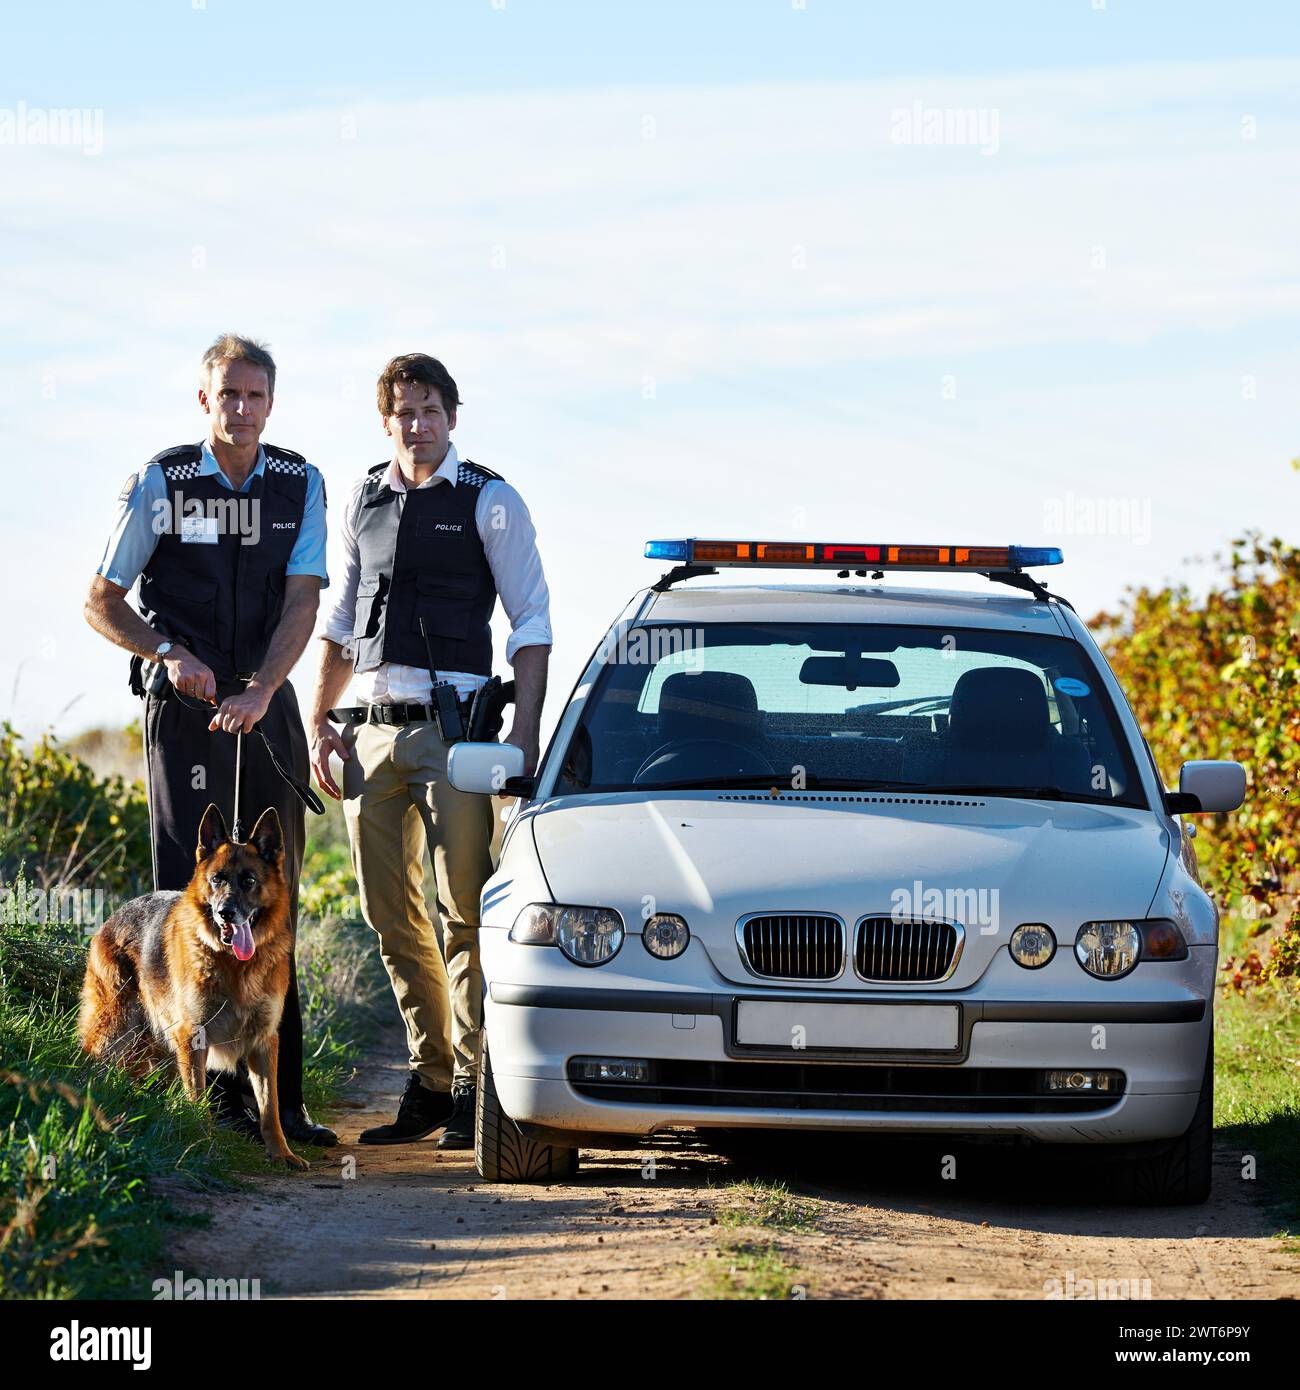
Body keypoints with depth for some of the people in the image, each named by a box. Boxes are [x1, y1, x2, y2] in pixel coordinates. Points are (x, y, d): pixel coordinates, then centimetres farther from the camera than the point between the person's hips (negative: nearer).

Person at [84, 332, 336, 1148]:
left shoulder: (301, 485, 3)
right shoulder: (161, 484, -3)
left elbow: (302, 602, -6)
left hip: (268, 708, 3)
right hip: (185, 711, -3)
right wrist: (168, 653, -15)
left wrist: (258, 691, -20)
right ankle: (209, 1091, -8)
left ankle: (282, 1098, 10)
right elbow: (102, 600, 2)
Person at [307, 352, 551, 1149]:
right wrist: (318, 721, 13)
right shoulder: (365, 502, 15)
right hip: (372, 731, 5)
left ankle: (471, 1088, -4)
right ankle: (430, 1078, 15)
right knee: (393, 918, 7)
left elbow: (532, 624, -1)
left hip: (452, 728, -5)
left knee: (466, 911, -8)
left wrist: (524, 735, -10)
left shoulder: (488, 502, 1)